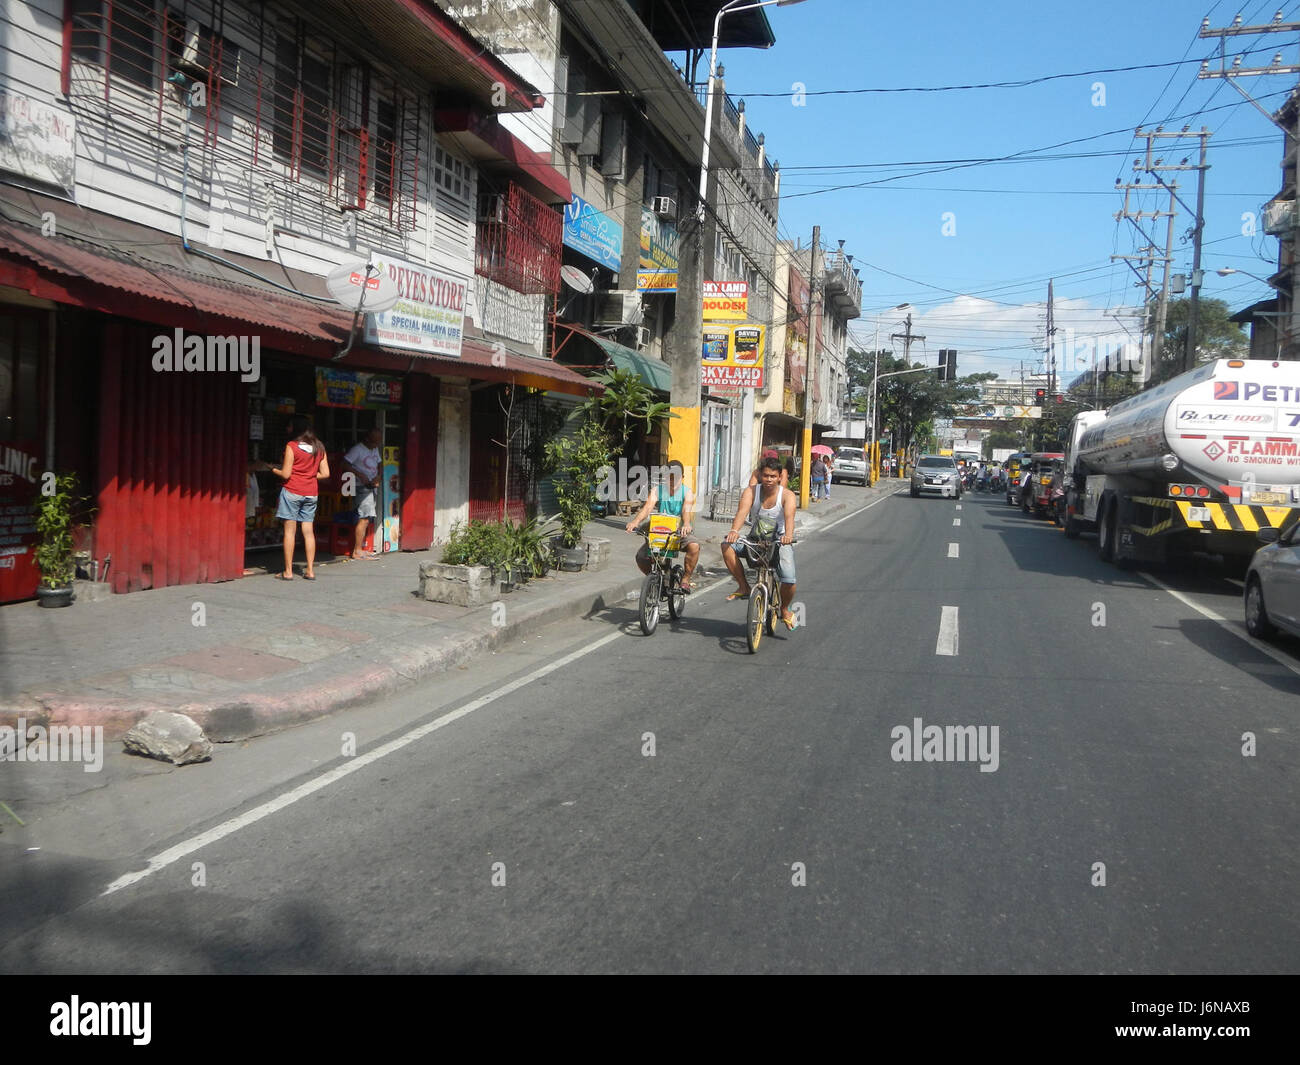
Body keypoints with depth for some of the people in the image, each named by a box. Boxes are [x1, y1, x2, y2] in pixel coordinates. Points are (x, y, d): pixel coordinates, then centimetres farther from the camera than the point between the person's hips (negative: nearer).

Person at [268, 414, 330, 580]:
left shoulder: (291, 446, -9)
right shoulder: (319, 447, 6)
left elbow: (286, 474, -10)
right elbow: (325, 473, 4)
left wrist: (274, 470, 8)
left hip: (292, 491, -5)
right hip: (311, 493, 5)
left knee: (290, 531, -1)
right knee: (308, 531, 7)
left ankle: (288, 572, 1)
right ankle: (310, 570, 6)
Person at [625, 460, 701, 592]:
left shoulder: (687, 492, -5)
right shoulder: (657, 490, -2)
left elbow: (687, 510, -24)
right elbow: (648, 507, -19)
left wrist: (686, 524, -48)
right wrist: (636, 521, -40)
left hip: (680, 532, -2)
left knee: (694, 546, -34)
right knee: (641, 557, -17)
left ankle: (686, 578, -12)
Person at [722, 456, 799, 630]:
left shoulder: (787, 495, -11)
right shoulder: (750, 492, -7)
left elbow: (789, 516, -30)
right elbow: (742, 511, -26)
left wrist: (788, 535, -52)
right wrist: (734, 531, -47)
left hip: (779, 542, -2)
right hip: (754, 539, 2)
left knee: (789, 580, -20)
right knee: (727, 545, -26)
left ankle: (784, 610, 14)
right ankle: (744, 587, -10)